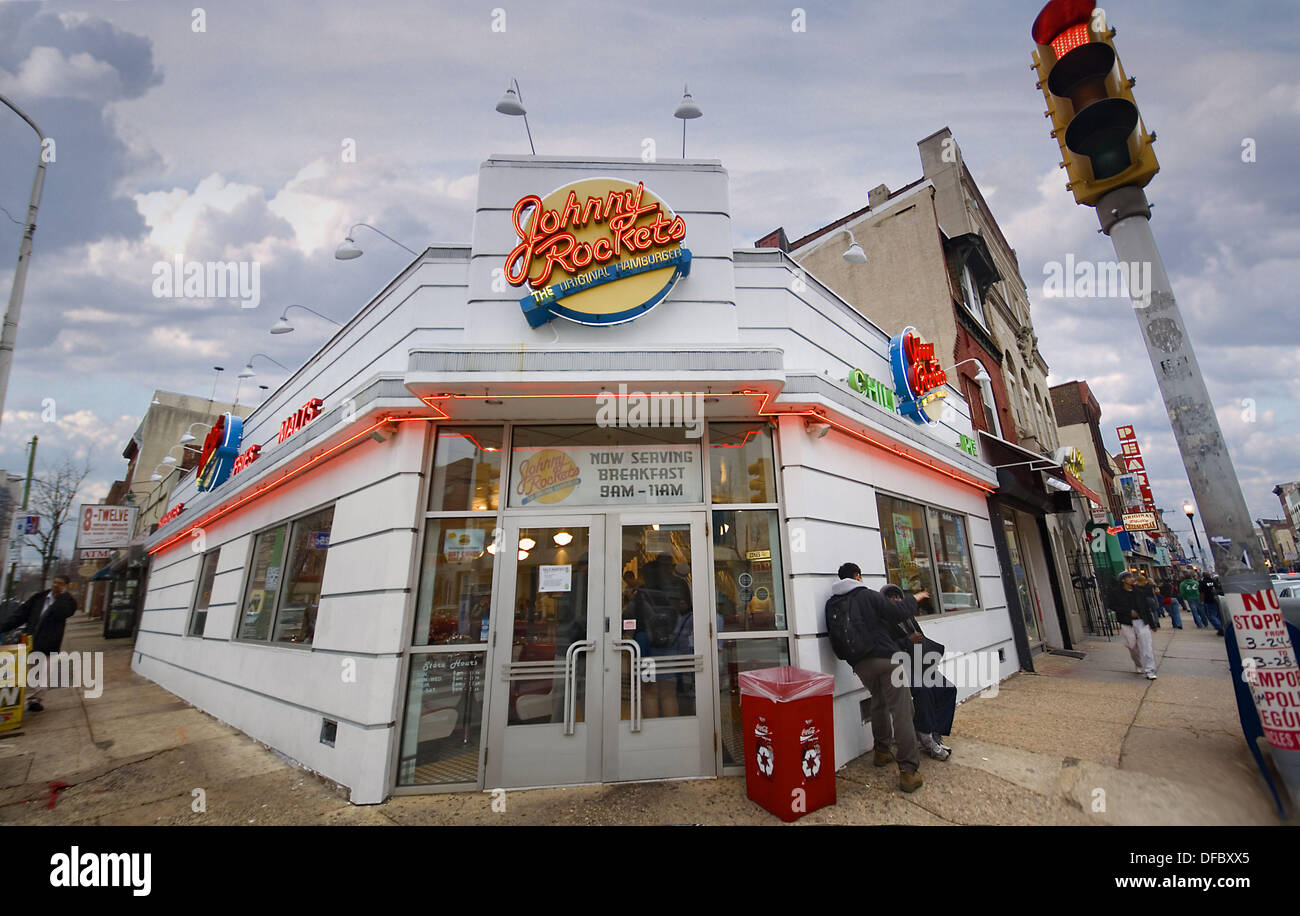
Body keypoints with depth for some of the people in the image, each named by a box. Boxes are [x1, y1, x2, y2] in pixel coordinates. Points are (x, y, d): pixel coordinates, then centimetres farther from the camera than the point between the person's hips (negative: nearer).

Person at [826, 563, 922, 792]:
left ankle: (882, 751, 37)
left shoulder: (832, 604, 7)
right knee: (901, 710, -1)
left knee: (878, 703, 26)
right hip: (886, 657, -5)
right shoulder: (867, 595, -5)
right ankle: (908, 770, -3)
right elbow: (899, 614, -4)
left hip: (860, 664, 5)